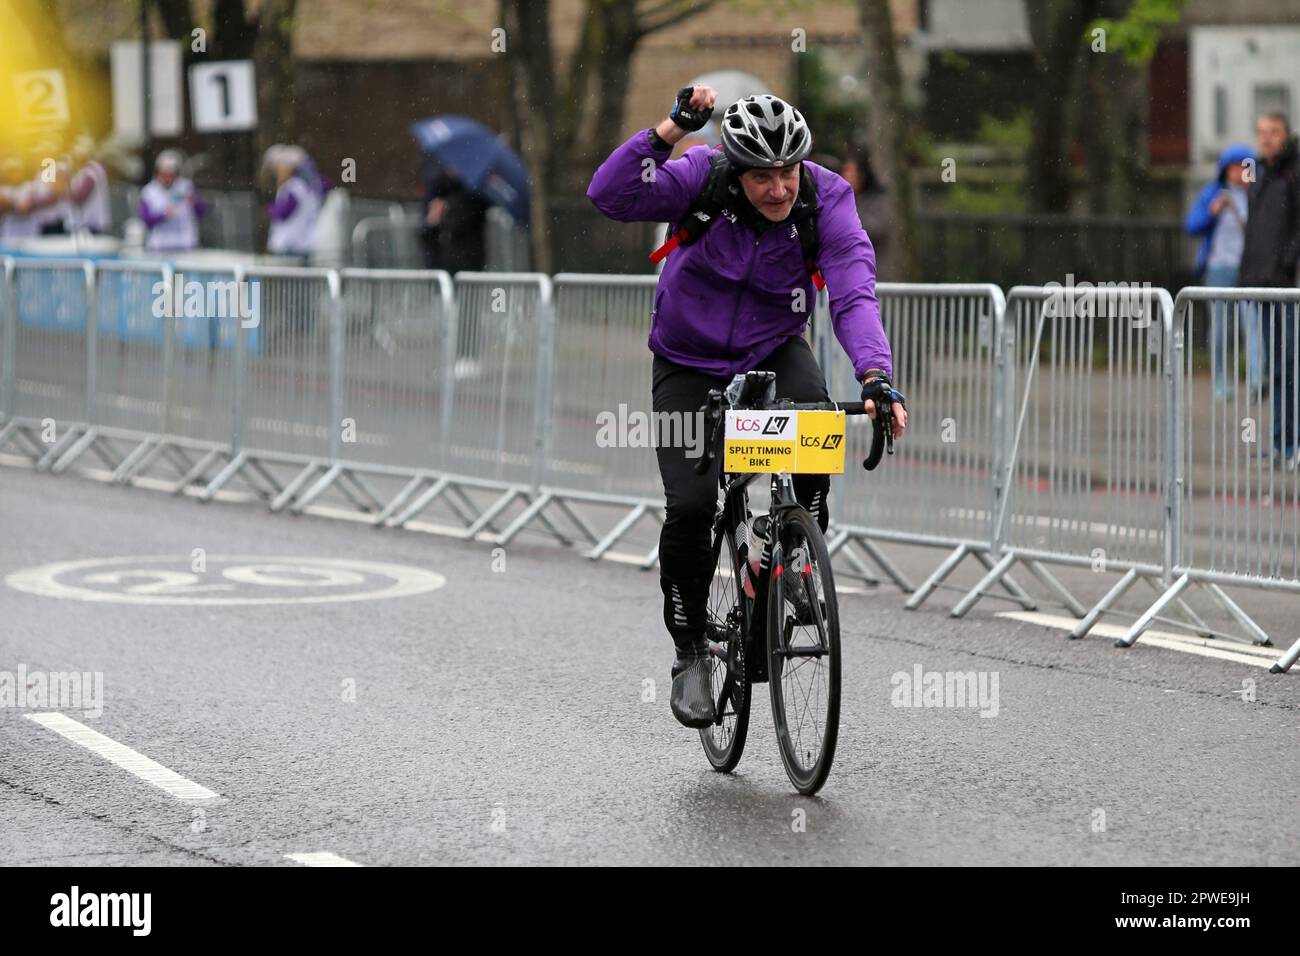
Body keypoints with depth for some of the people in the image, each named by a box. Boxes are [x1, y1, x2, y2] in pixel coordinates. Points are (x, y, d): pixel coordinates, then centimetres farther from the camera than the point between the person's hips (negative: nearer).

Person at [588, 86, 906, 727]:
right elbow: (610, 195, -33)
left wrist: (876, 375, -48)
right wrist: (672, 128, -43)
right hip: (690, 365, -1)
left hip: (773, 353, 1)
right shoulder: (703, 179, -21)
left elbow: (854, 294, -32)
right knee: (691, 506, -17)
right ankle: (690, 650, 5)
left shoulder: (826, 200, -20)